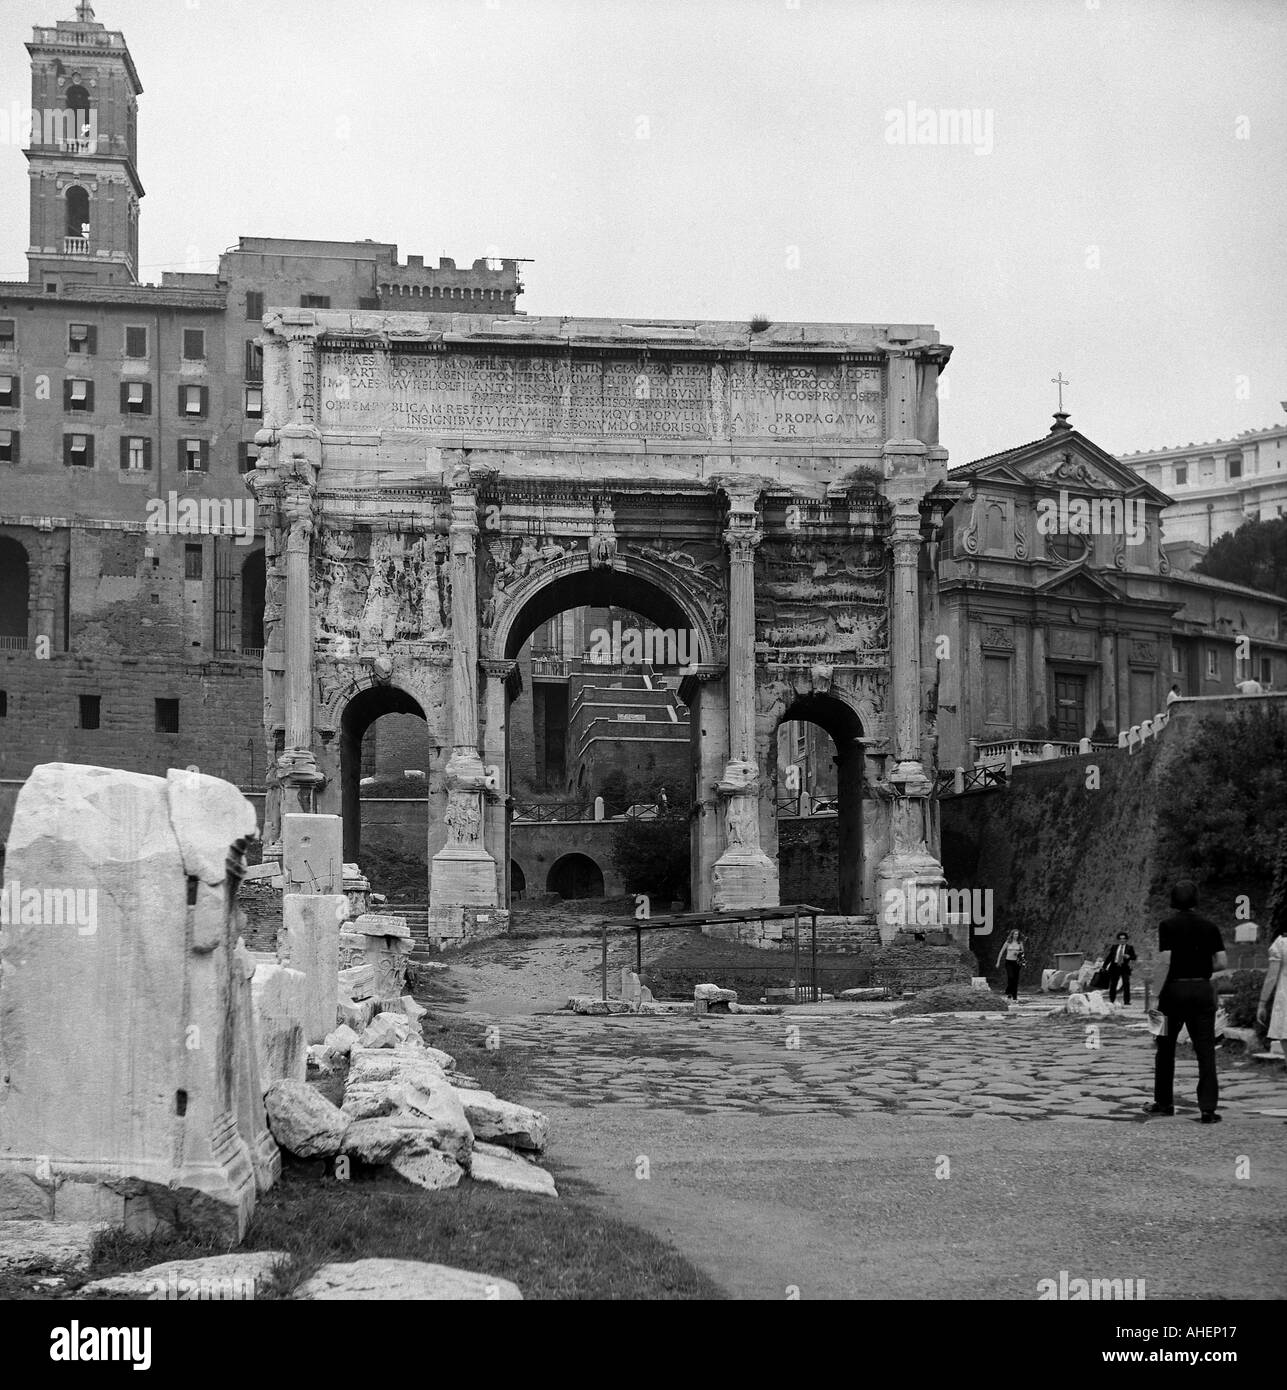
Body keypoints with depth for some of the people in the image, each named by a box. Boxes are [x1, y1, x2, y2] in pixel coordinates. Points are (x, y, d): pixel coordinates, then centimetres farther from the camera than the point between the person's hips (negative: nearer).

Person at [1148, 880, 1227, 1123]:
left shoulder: (1168, 926, -6)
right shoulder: (1209, 927, 3)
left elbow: (1165, 961, -14)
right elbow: (1222, 962, -1)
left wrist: (1157, 994, -11)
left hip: (1175, 989, -2)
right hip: (1202, 990, 2)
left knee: (1165, 1048, 13)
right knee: (1205, 1050, 1)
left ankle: (1164, 1103, 20)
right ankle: (1208, 1109, -6)